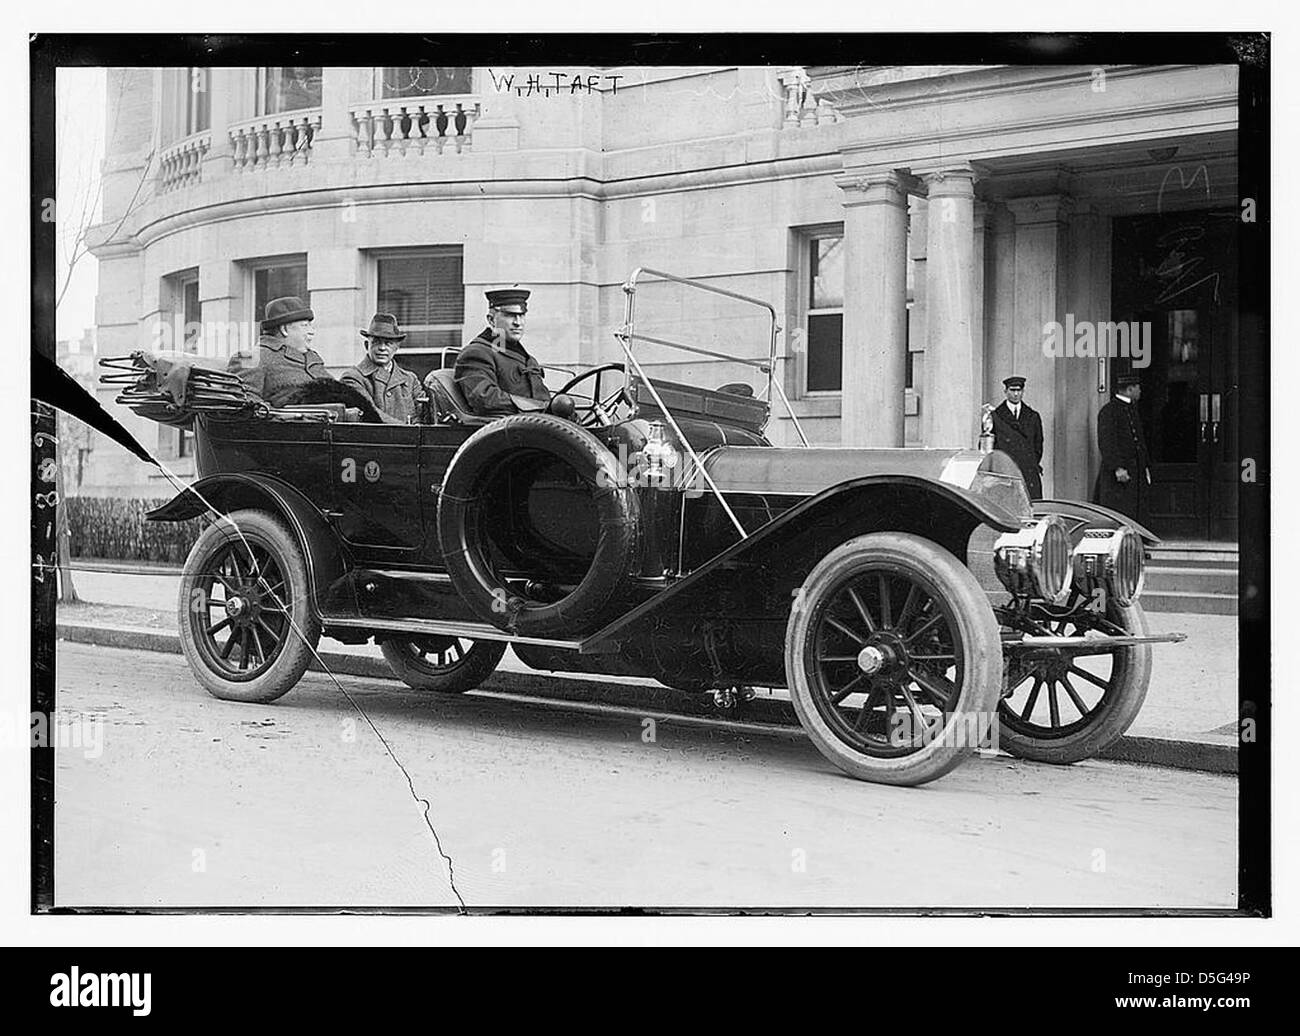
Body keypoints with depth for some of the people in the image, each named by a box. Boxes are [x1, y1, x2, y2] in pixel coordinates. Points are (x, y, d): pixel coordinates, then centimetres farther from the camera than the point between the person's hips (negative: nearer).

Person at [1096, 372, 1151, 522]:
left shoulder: (1133, 409, 18)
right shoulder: (1109, 411, -11)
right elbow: (1106, 443, -17)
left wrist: (1145, 465, 19)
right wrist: (1117, 468, -23)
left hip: (1137, 472, 9)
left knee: (1139, 514, 6)